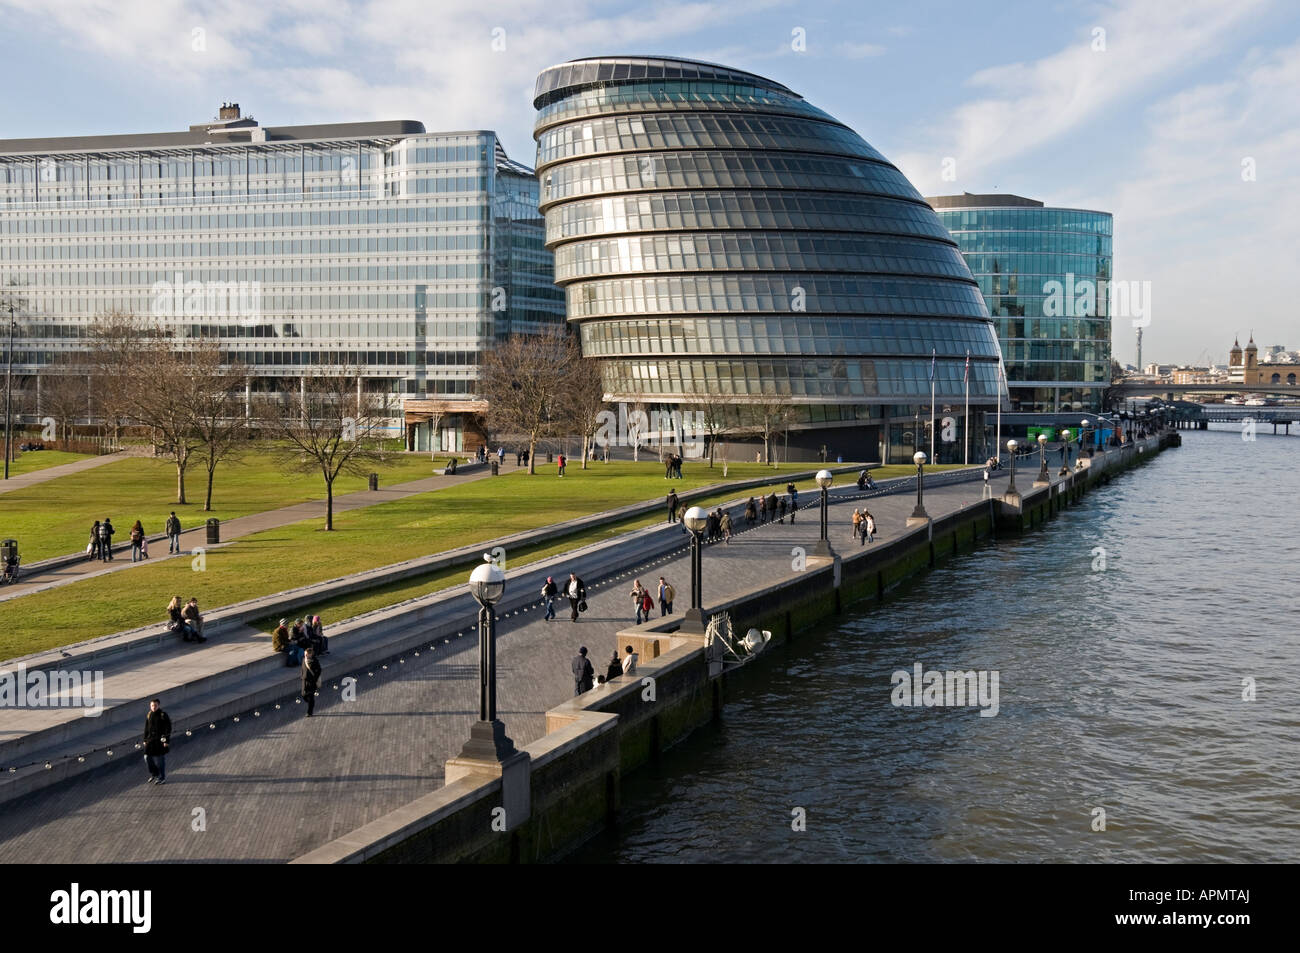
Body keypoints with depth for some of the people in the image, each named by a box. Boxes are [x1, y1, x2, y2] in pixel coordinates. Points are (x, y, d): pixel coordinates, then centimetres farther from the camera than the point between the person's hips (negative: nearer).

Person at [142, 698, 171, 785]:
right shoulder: (148, 715, 7)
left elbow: (168, 728, -8)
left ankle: (162, 778, 12)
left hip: (160, 740, -6)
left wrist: (166, 740, -12)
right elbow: (146, 728, 16)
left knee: (160, 759, -1)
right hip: (150, 740, 6)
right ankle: (153, 775, 27)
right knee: (147, 757, 6)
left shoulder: (163, 715, -9)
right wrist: (145, 740, 13)